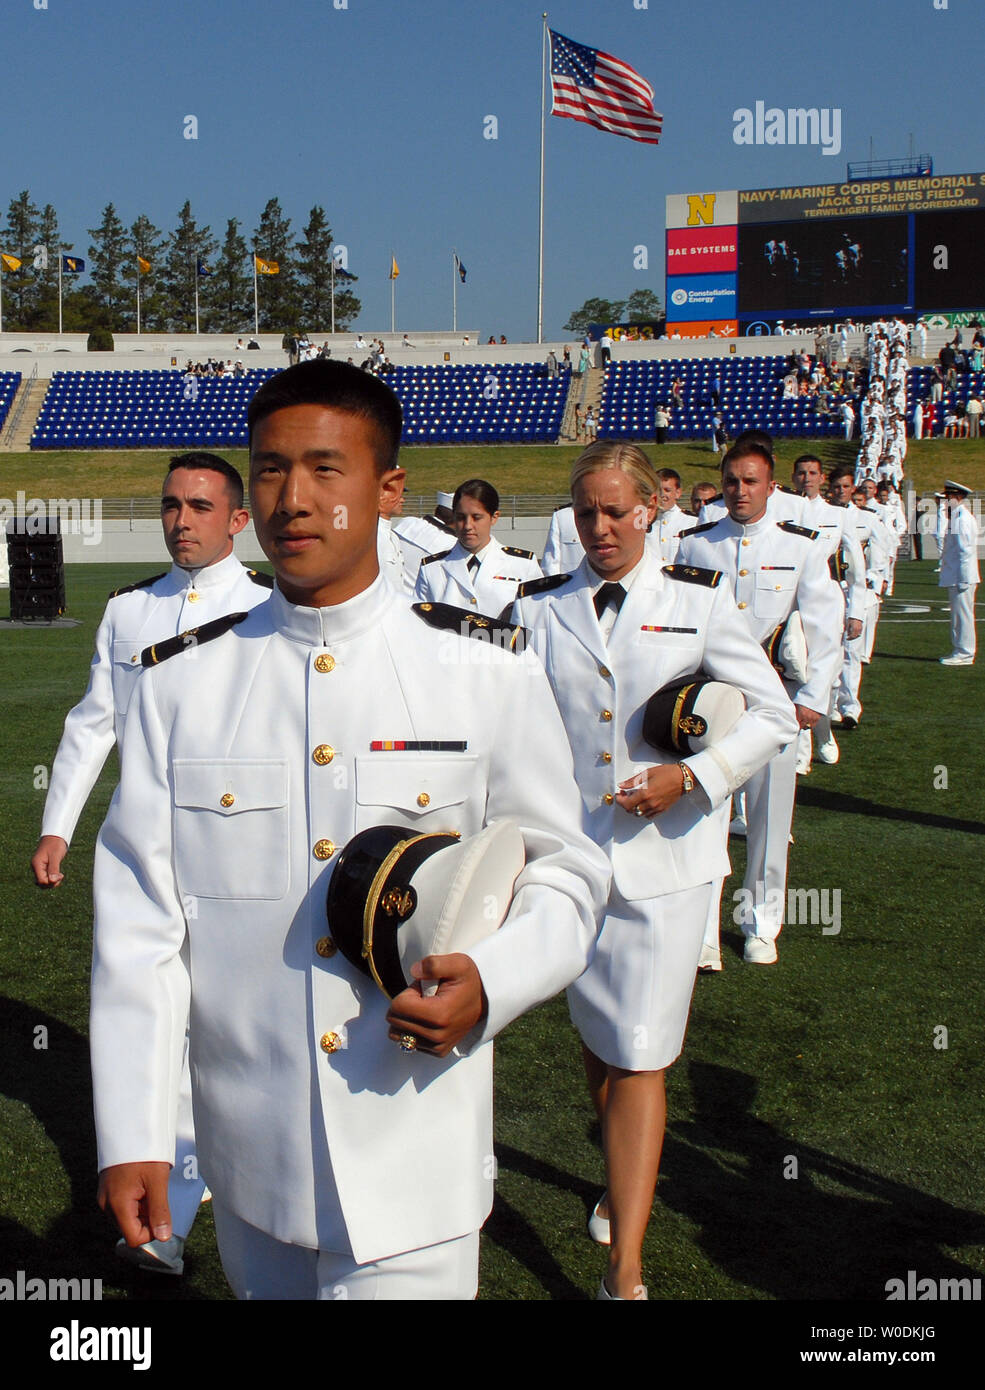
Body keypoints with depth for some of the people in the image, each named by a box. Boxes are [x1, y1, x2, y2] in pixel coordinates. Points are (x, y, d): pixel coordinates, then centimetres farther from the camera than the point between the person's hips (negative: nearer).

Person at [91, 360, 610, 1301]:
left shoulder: (491, 681, -5)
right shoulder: (179, 689, -2)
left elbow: (566, 873, 3)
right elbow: (139, 925, -2)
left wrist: (492, 980, -17)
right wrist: (129, 1138, -6)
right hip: (249, 1151, 2)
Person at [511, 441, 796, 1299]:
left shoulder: (698, 601, -1)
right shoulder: (539, 609, 4)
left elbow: (773, 715, 2)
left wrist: (694, 777, -12)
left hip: (663, 855, -3)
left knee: (640, 1057, -5)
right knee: (595, 1035, 17)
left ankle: (625, 1273, 0)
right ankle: (629, 1176, 44)